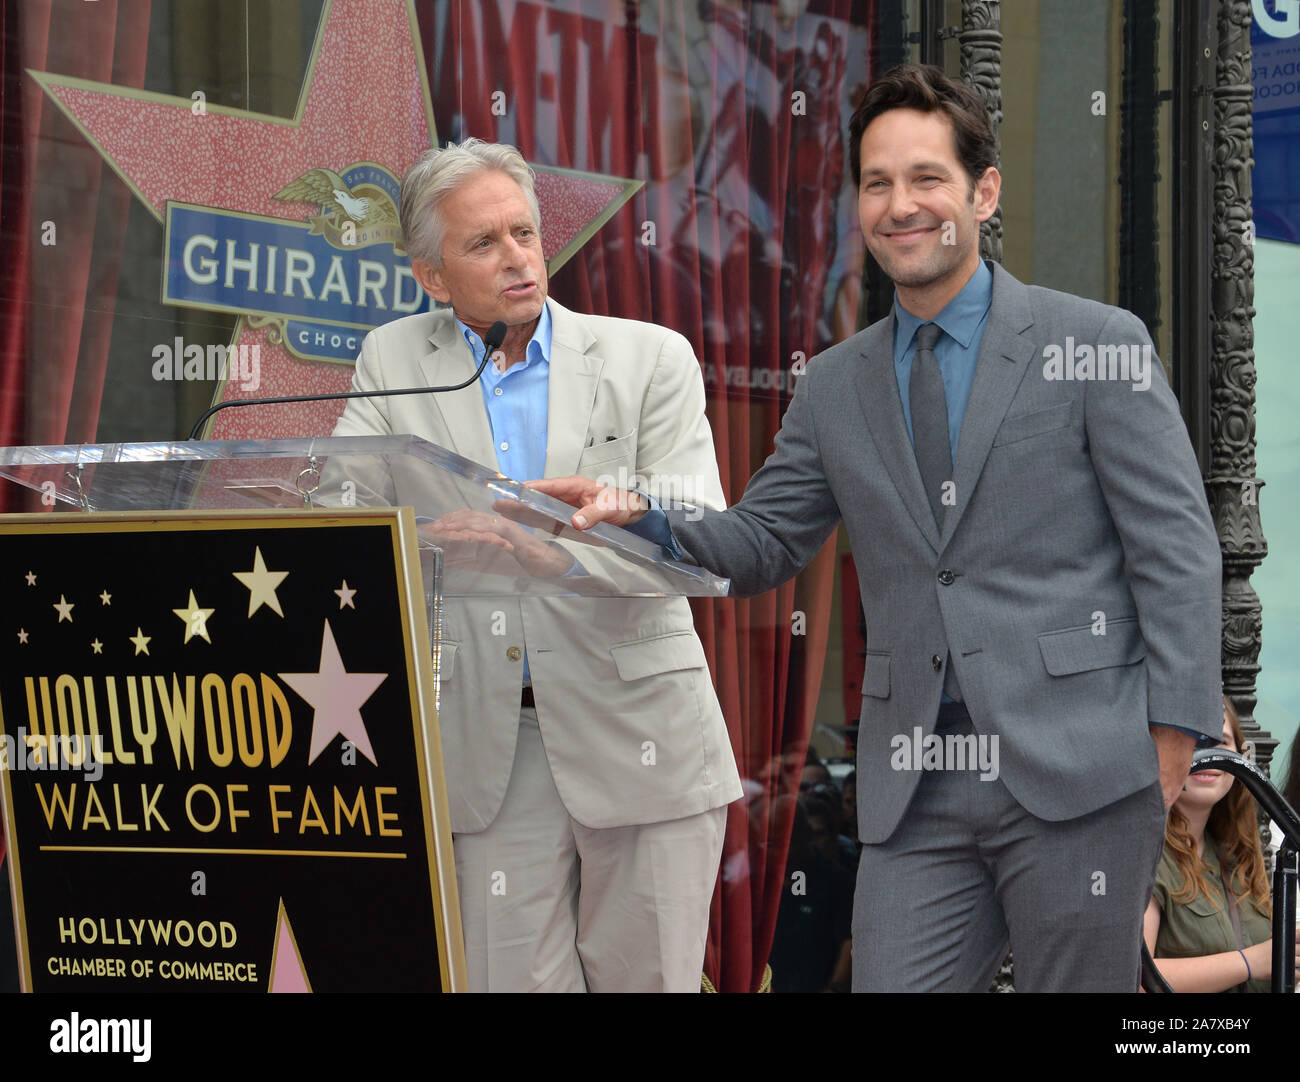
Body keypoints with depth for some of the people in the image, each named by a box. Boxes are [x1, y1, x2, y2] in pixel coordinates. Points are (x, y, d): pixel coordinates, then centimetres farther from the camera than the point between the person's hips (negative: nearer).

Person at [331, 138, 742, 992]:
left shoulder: (650, 359, 3)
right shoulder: (394, 363, 10)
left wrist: (565, 552, -28)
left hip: (635, 734, -1)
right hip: (484, 747, 1)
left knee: (647, 978, 2)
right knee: (509, 980, 0)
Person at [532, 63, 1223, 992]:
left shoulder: (1098, 347, 0)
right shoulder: (836, 387, 15)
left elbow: (1178, 550, -2)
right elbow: (764, 545, 18)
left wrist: (1171, 735, -10)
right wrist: (642, 520, -2)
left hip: (1079, 774, -4)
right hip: (917, 791, 4)